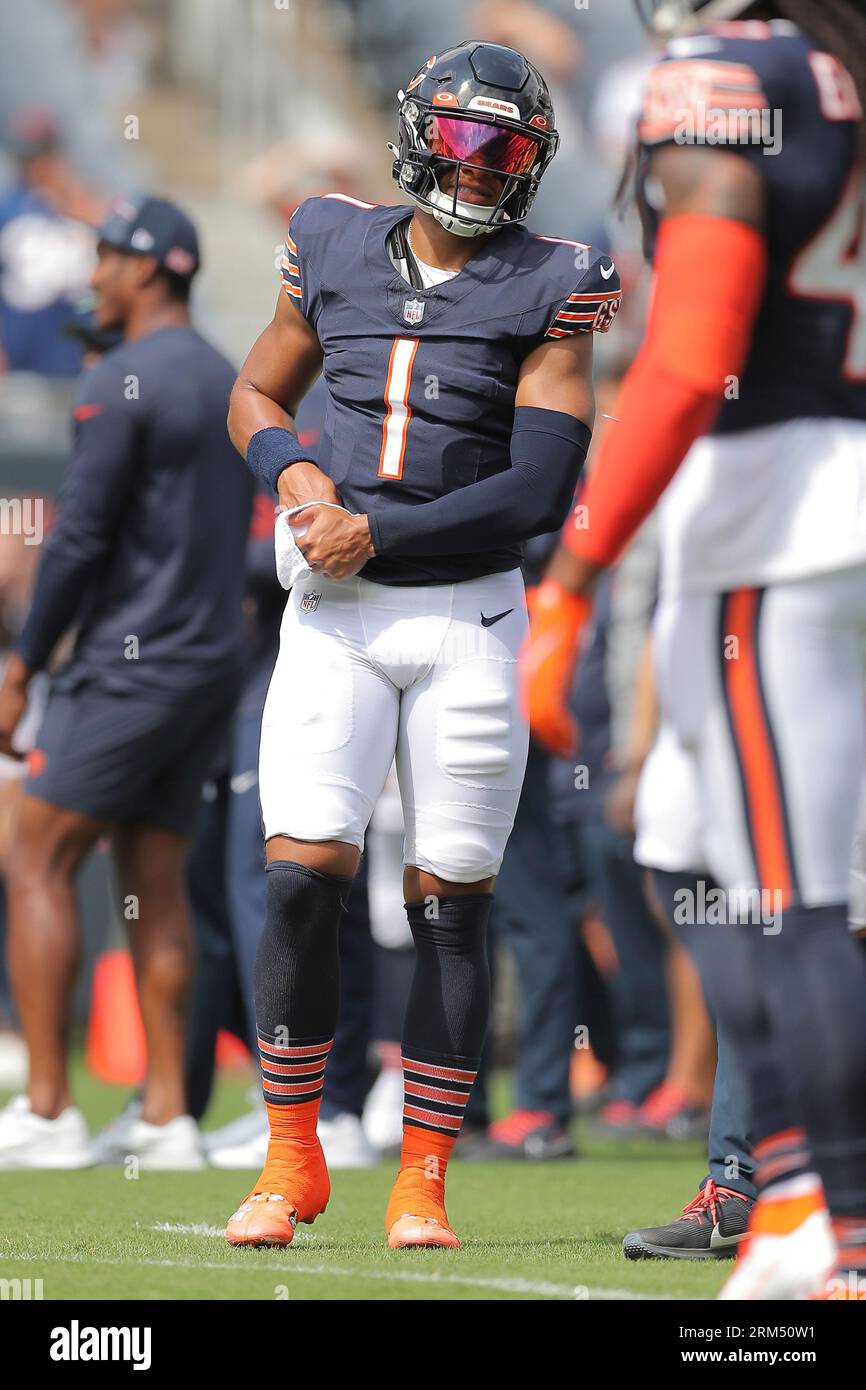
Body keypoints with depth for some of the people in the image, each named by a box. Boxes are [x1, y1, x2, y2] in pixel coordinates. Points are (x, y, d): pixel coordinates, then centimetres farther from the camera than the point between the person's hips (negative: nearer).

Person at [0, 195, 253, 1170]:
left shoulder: (121, 381, -11)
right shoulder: (230, 385, 15)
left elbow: (81, 535, -15)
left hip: (128, 666, -8)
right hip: (213, 662, 8)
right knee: (156, 882, 10)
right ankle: (166, 1117, 5)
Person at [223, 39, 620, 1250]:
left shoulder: (550, 290, -2)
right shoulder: (338, 254, 7)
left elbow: (541, 491, -9)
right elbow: (255, 397, 19)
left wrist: (375, 530, -12)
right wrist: (297, 474, -3)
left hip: (468, 621, -1)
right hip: (334, 618, 1)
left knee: (449, 907, 1)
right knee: (300, 879, -10)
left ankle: (424, 1184, 9)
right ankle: (292, 1162, 5)